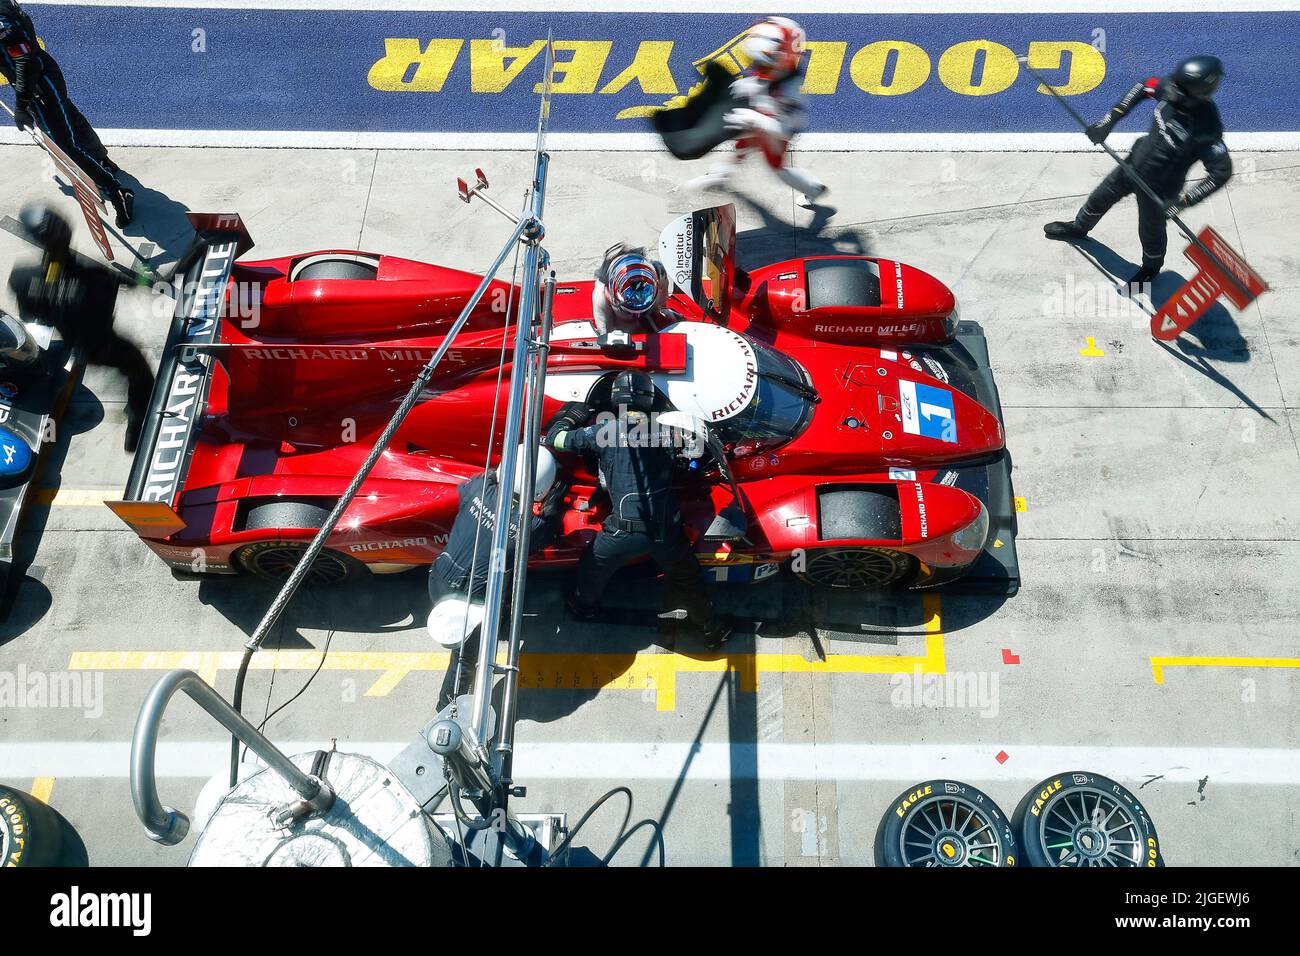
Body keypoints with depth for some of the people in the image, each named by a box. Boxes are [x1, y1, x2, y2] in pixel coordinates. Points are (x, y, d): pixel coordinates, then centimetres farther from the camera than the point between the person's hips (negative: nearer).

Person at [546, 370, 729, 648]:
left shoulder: (602, 432, -3)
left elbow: (554, 438, 7)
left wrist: (570, 416, 25)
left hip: (625, 530, -2)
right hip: (667, 529, 2)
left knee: (592, 567, 29)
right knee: (687, 580, 24)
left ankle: (584, 607, 52)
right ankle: (712, 631, 38)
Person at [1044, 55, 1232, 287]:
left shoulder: (1206, 128, -35)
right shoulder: (1170, 90, -21)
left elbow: (1222, 171, -31)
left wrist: (1182, 201, -32)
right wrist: (1109, 120, -4)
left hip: (1158, 187, -6)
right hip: (1134, 164, 6)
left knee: (1151, 231, 16)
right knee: (1100, 197, 25)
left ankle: (1151, 268, 48)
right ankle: (1079, 228, 57)